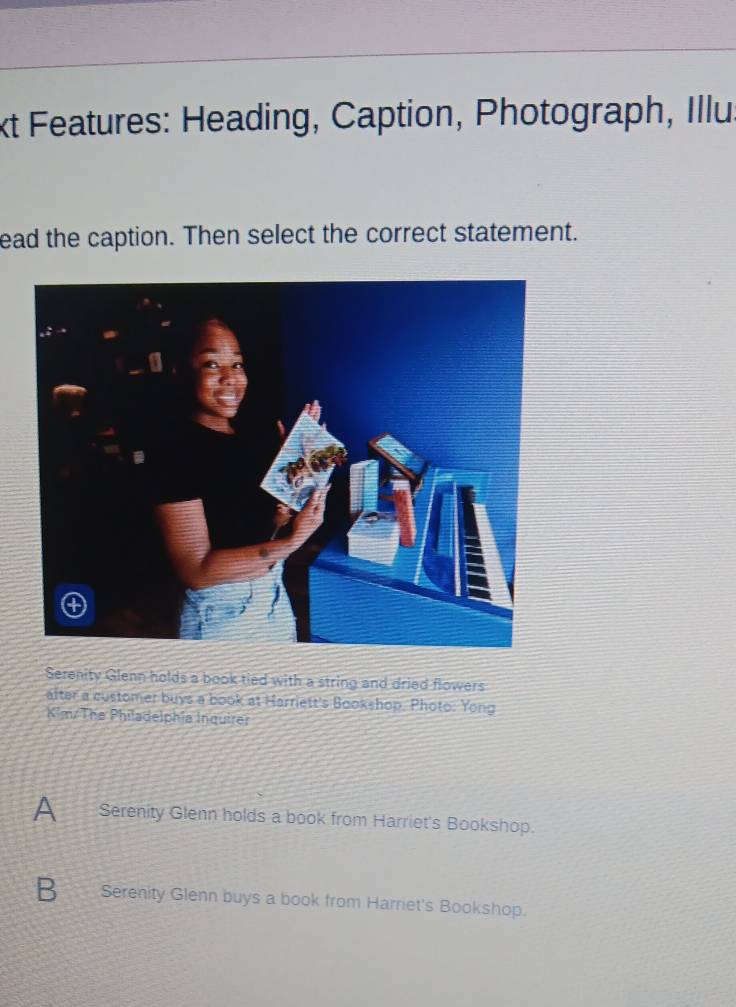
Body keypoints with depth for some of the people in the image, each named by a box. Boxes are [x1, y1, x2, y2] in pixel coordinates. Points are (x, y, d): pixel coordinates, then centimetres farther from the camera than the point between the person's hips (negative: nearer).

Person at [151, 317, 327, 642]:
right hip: (222, 613, -6)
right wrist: (291, 542, -29)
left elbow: (274, 520, 2)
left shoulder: (258, 437, 0)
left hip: (273, 596, 7)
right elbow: (194, 571, -24)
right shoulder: (178, 455, -20)